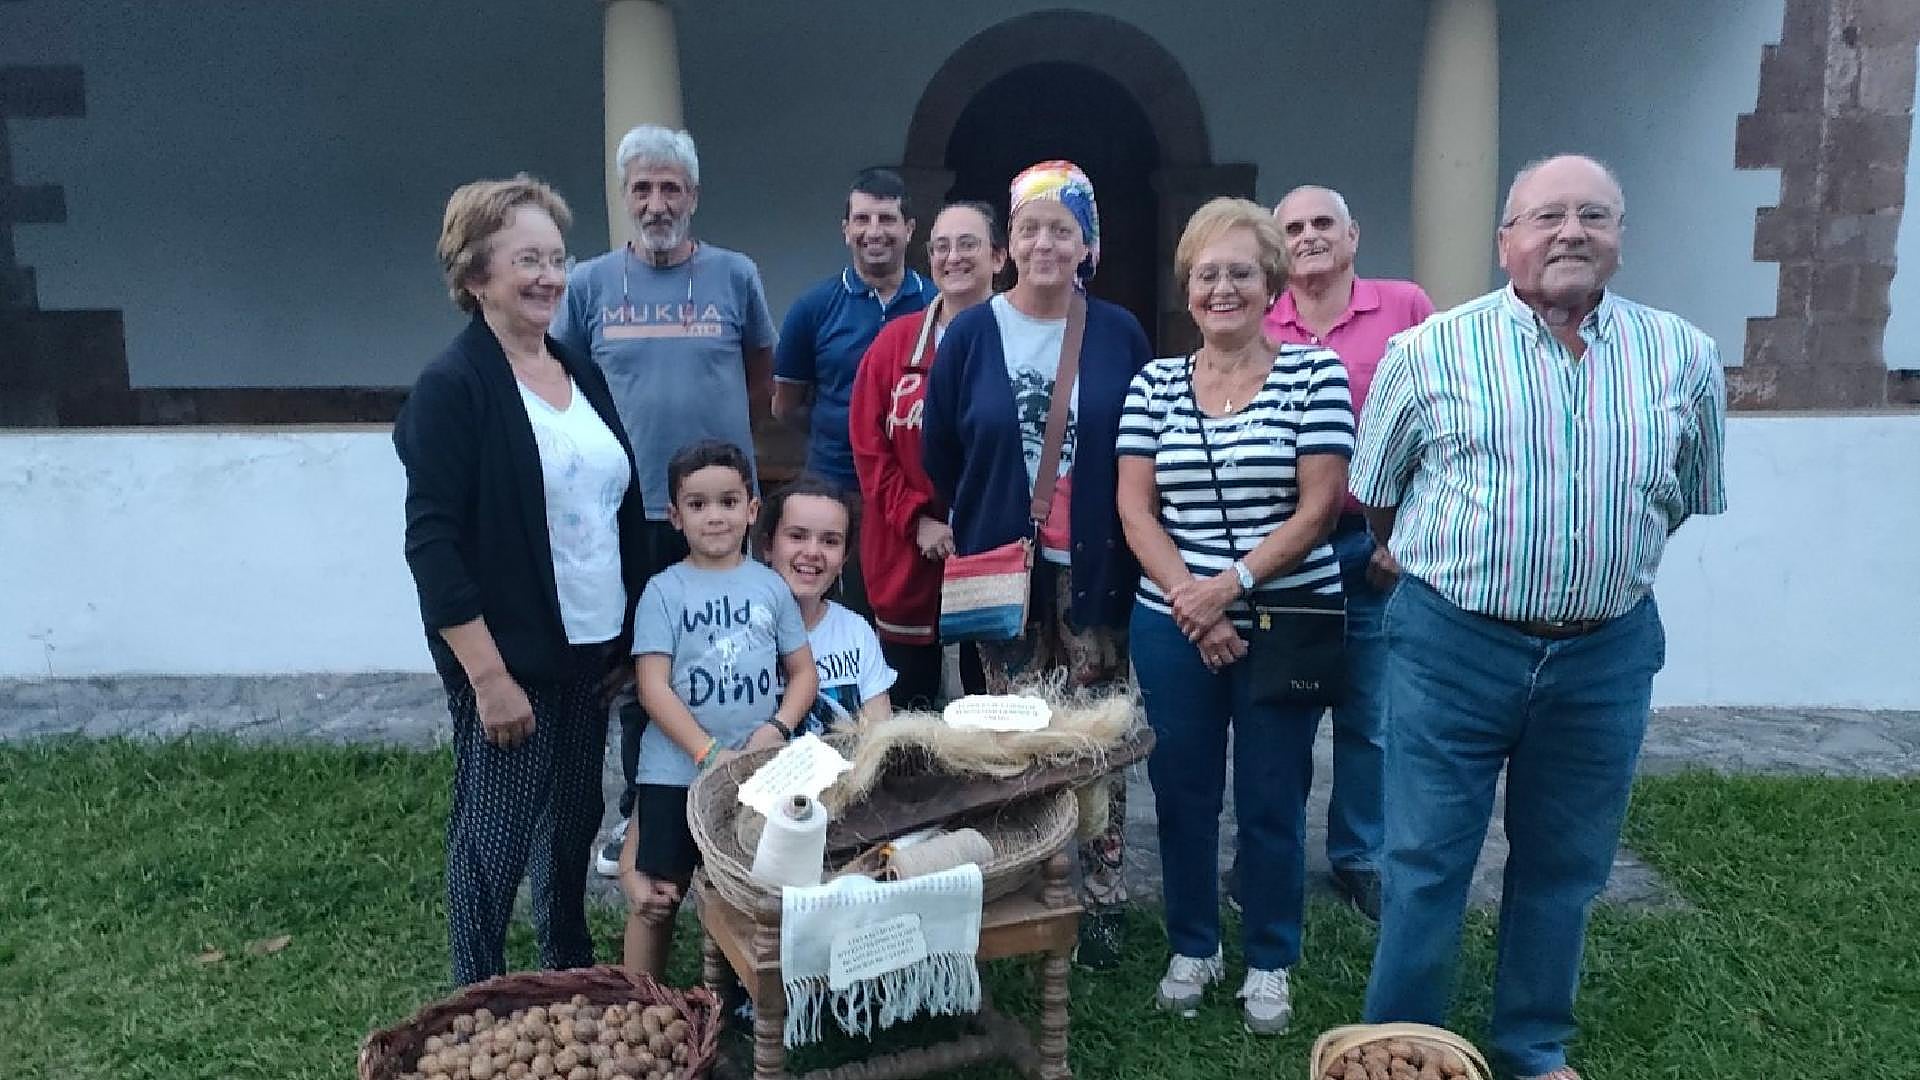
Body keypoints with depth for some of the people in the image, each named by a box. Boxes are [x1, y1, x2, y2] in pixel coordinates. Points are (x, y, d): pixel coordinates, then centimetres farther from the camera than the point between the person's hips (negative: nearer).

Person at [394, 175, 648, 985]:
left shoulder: (580, 372, 8)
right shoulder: (451, 387, -12)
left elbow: (623, 505, 14)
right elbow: (432, 543, -17)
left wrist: (637, 635, 11)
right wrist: (488, 676, -19)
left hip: (592, 648, 7)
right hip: (508, 659, -7)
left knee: (576, 820, 18)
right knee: (495, 834, 5)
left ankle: (570, 972, 37)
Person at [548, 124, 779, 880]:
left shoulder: (735, 276, 0)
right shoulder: (590, 284, 2)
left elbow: (761, 376, 10)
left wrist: (723, 449, 10)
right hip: (626, 511, 1)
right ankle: (641, 815, 26)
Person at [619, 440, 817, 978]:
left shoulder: (771, 586, 2)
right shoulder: (664, 591, -6)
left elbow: (803, 673, 6)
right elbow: (653, 687, -12)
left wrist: (776, 729, -11)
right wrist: (709, 753, -19)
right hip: (676, 771, -2)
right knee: (658, 898, 7)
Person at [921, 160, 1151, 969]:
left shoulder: (1120, 335, 2)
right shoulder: (970, 334, 2)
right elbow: (937, 454, 6)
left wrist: (1134, 555, 1)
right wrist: (969, 542, 6)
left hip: (1095, 571, 0)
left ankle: (1100, 902, 18)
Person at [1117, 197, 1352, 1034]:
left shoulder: (1315, 373, -3)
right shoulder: (1153, 383, 4)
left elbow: (1320, 507, -9)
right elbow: (1134, 508, 0)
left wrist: (1232, 584, -17)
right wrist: (1192, 602, -12)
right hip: (1173, 626, 2)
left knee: (1271, 801, 8)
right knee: (1181, 791, 12)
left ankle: (1270, 963, 28)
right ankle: (1192, 947, 32)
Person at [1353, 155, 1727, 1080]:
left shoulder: (1684, 356, 0)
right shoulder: (1429, 352, -7)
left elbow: (1687, 497, 16)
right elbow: (1374, 491, 6)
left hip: (1606, 656, 3)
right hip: (1451, 647, -3)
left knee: (1565, 867, 17)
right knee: (1426, 862, 6)